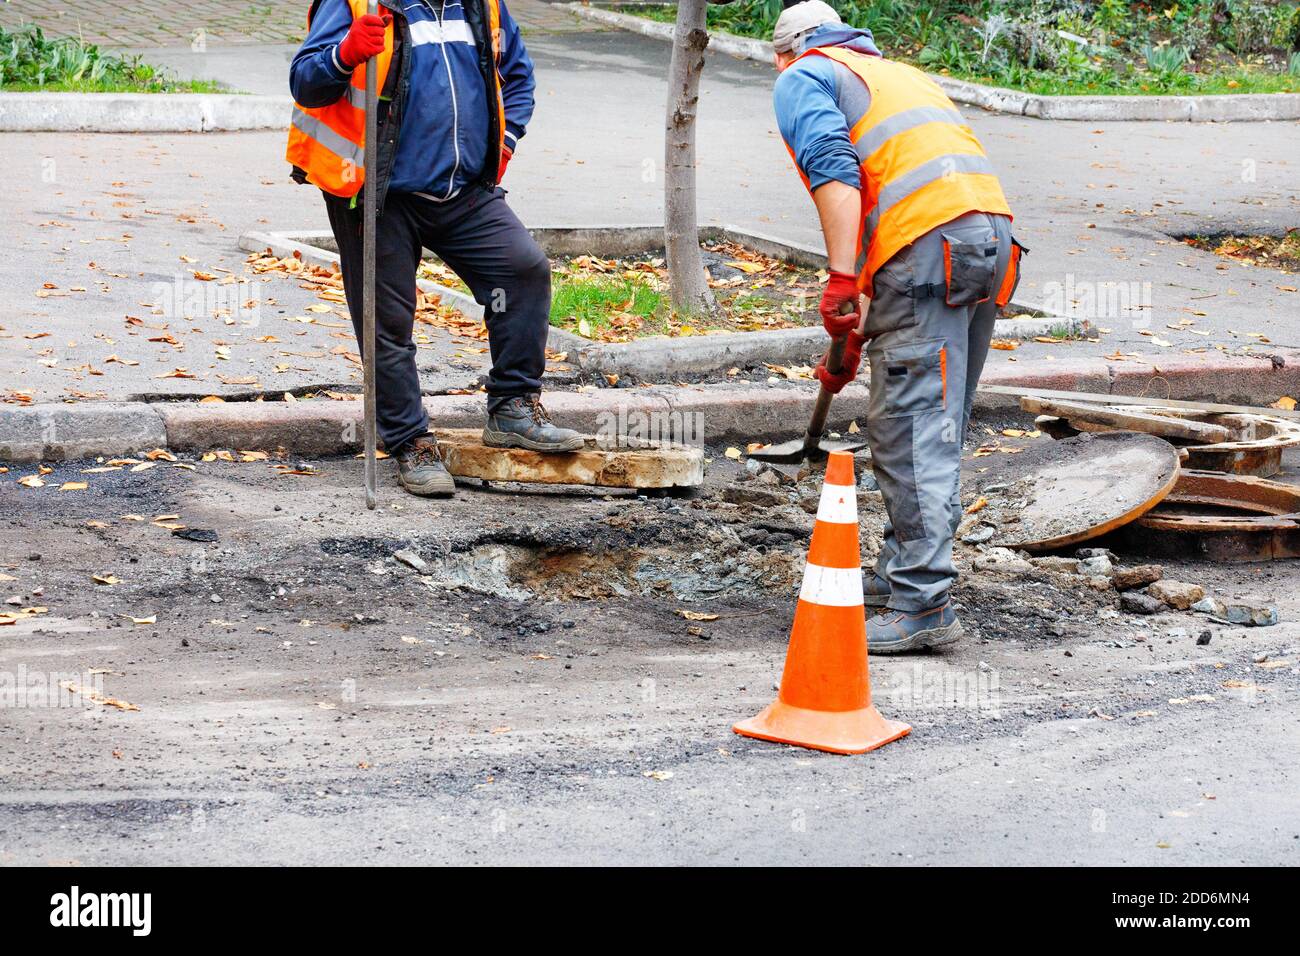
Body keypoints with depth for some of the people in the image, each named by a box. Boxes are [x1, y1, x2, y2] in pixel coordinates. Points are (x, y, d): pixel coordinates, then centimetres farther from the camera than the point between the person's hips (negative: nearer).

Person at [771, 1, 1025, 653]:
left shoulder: (802, 79, 13)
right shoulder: (899, 74, 37)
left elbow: (833, 169, -9)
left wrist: (840, 280, -15)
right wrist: (859, 335, 38)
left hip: (929, 245, -8)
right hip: (993, 236, 8)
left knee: (909, 431, -9)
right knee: (937, 427, 16)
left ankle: (924, 605, -13)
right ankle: (901, 574, 26)